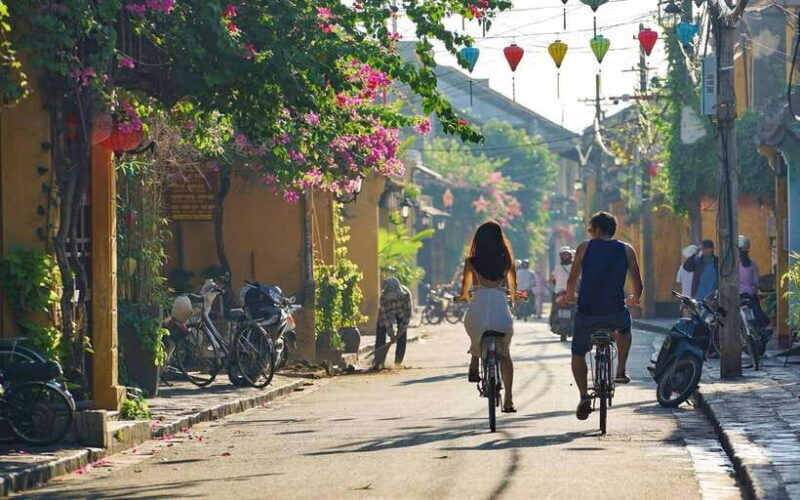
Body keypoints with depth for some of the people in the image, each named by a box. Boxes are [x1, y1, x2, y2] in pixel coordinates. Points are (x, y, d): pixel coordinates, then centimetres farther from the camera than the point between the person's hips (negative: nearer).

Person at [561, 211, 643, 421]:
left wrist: (569, 296, 30)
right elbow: (638, 286, 8)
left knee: (578, 353, 17)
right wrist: (634, 299, 30)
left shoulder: (585, 247, 3)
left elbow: (572, 280, 8)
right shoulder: (626, 250, 7)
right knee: (624, 328, 37)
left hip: (587, 312, -1)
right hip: (616, 312, 1)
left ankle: (584, 396, -1)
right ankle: (621, 371, 26)